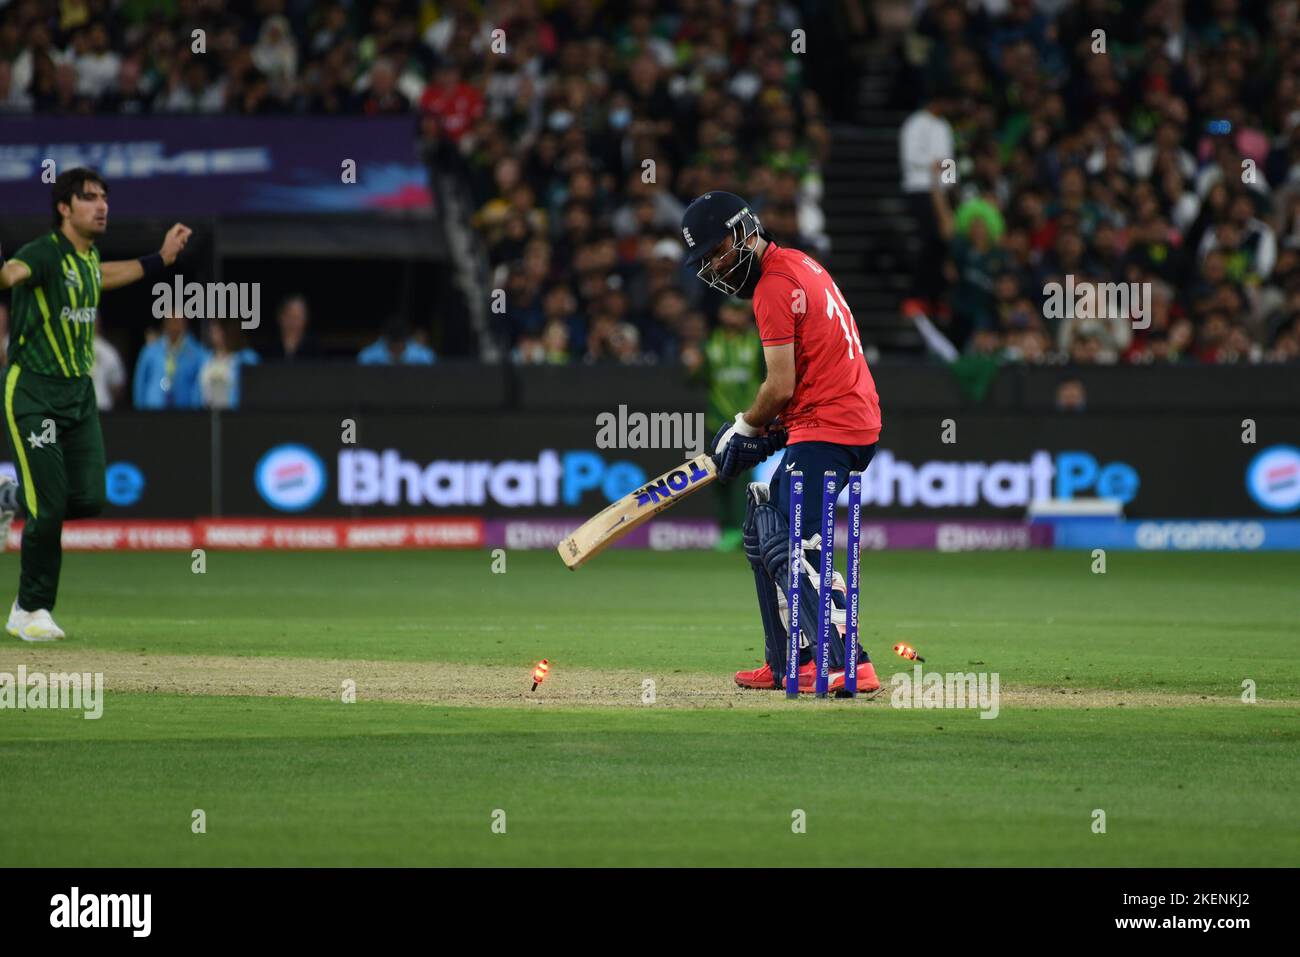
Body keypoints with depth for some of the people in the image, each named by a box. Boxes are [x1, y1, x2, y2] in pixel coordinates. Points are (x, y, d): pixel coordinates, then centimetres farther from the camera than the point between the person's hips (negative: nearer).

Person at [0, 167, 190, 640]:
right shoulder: (45, 253, -18)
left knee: (87, 500, -2)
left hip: (79, 392, 7)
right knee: (49, 507, -10)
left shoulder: (89, 255, 8)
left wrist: (160, 260, 32)